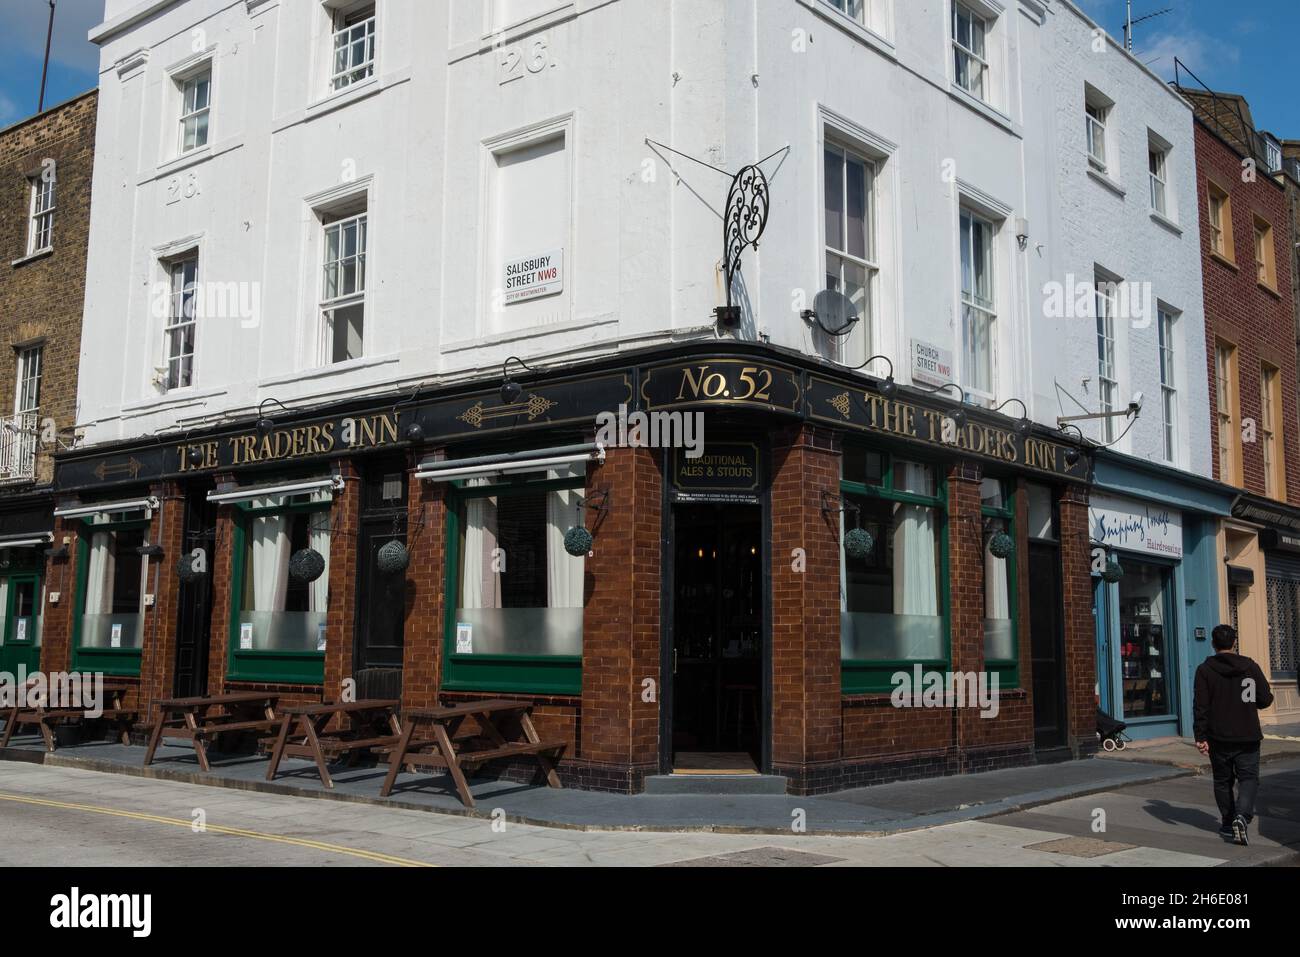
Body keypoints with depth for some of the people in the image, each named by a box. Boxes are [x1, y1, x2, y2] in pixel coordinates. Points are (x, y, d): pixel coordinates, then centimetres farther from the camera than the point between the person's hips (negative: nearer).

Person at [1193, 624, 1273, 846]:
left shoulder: (1205, 670, -5)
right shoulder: (1250, 667, -1)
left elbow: (1200, 706, -10)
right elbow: (1265, 700, 2)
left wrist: (1200, 737, -9)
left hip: (1219, 738, 0)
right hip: (1248, 737, 0)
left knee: (1223, 781, 14)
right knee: (1249, 778, 4)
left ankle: (1228, 823, 21)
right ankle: (1242, 816, -19)